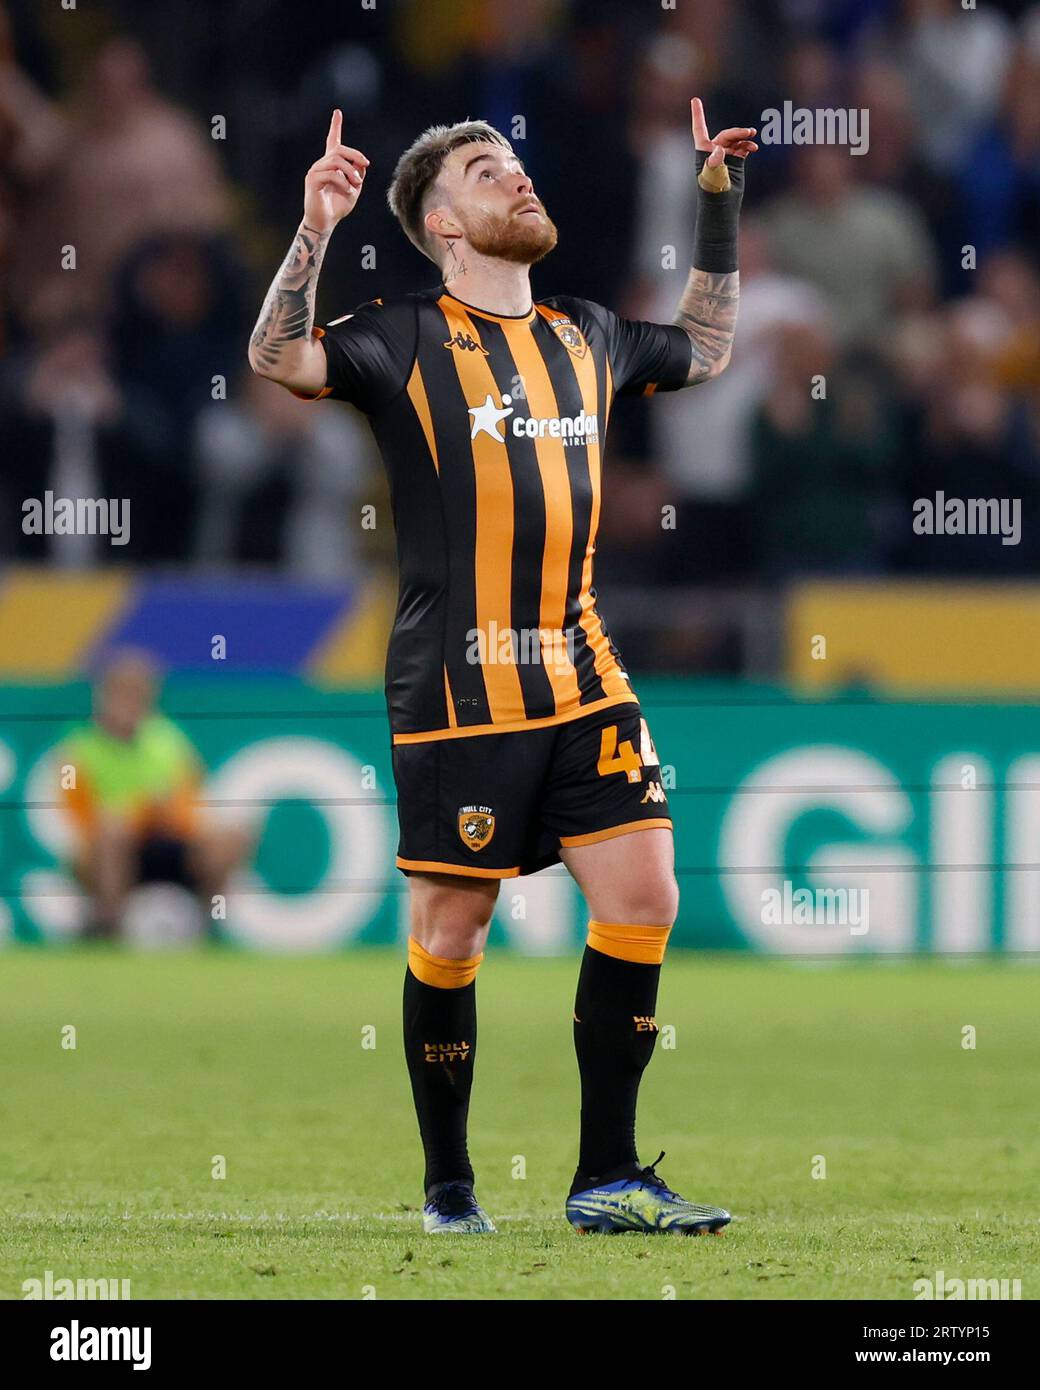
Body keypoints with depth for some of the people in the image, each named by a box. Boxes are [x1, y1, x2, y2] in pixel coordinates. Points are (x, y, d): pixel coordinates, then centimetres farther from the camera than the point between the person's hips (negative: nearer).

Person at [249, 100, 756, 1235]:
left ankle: (606, 1180, 3)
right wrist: (314, 234, -28)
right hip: (457, 697, -5)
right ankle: (447, 1186, 15)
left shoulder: (586, 336, 15)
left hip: (582, 682, 5)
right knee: (450, 931, 1)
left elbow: (704, 350, 34)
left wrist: (719, 206, 29)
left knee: (643, 897, -5)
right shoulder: (408, 340, -2)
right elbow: (280, 358, -18)